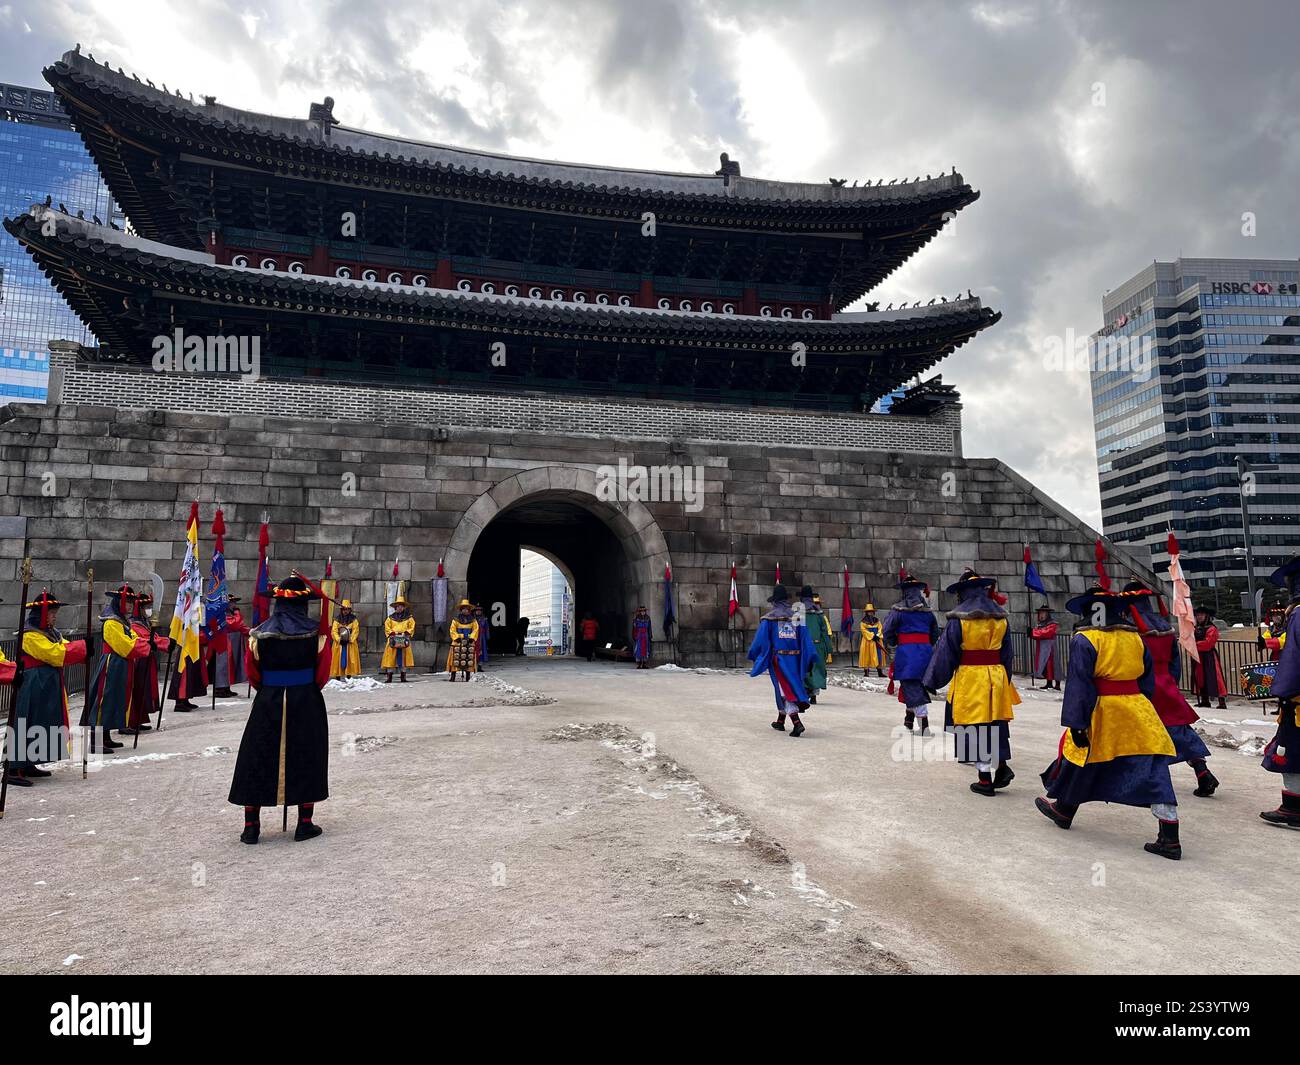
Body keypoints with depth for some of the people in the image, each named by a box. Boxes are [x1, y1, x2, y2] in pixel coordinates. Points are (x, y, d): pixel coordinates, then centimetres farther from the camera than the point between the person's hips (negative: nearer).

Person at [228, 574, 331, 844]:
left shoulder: (260, 634, -4)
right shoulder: (316, 632, -8)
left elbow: (252, 673, 3)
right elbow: (323, 673, -3)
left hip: (268, 703, 1)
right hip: (307, 704, -1)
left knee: (257, 760, 11)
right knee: (306, 760, 10)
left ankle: (251, 826, 13)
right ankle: (305, 824, 13)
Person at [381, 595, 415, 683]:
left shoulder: (409, 617, 11)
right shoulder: (390, 618, 11)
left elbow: (412, 628, 6)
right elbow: (387, 627, 5)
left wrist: (407, 633, -9)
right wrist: (392, 633, -10)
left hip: (404, 640, 0)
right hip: (393, 640, 0)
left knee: (404, 658, -1)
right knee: (390, 658, -3)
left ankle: (403, 676, 5)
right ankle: (389, 677, 0)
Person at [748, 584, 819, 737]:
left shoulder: (769, 618, -4)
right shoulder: (797, 616, 5)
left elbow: (761, 640, -4)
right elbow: (806, 639, 3)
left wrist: (754, 656, 8)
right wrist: (810, 659, 5)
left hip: (778, 658, -4)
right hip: (794, 659, 4)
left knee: (786, 690, -4)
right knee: (788, 688, 18)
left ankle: (797, 723, -19)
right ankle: (780, 721, 31)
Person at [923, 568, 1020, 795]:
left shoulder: (958, 618, -10)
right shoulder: (1000, 617, 7)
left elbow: (945, 653, -10)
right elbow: (1007, 653, 13)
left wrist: (931, 682, -3)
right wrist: (1005, 681, 22)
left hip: (970, 677, -5)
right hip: (997, 675, 5)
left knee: (974, 727, 2)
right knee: (994, 723, 19)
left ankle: (985, 779, 5)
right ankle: (1002, 765, 9)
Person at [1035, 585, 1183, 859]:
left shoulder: (1084, 641, -10)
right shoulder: (1135, 638, 8)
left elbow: (1078, 685, -15)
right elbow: (1148, 681, 14)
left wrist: (1076, 723, -15)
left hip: (1101, 713, -4)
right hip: (1139, 710, 4)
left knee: (1079, 758, 16)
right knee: (1152, 770, 3)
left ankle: (1063, 810, 34)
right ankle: (1170, 837, -2)